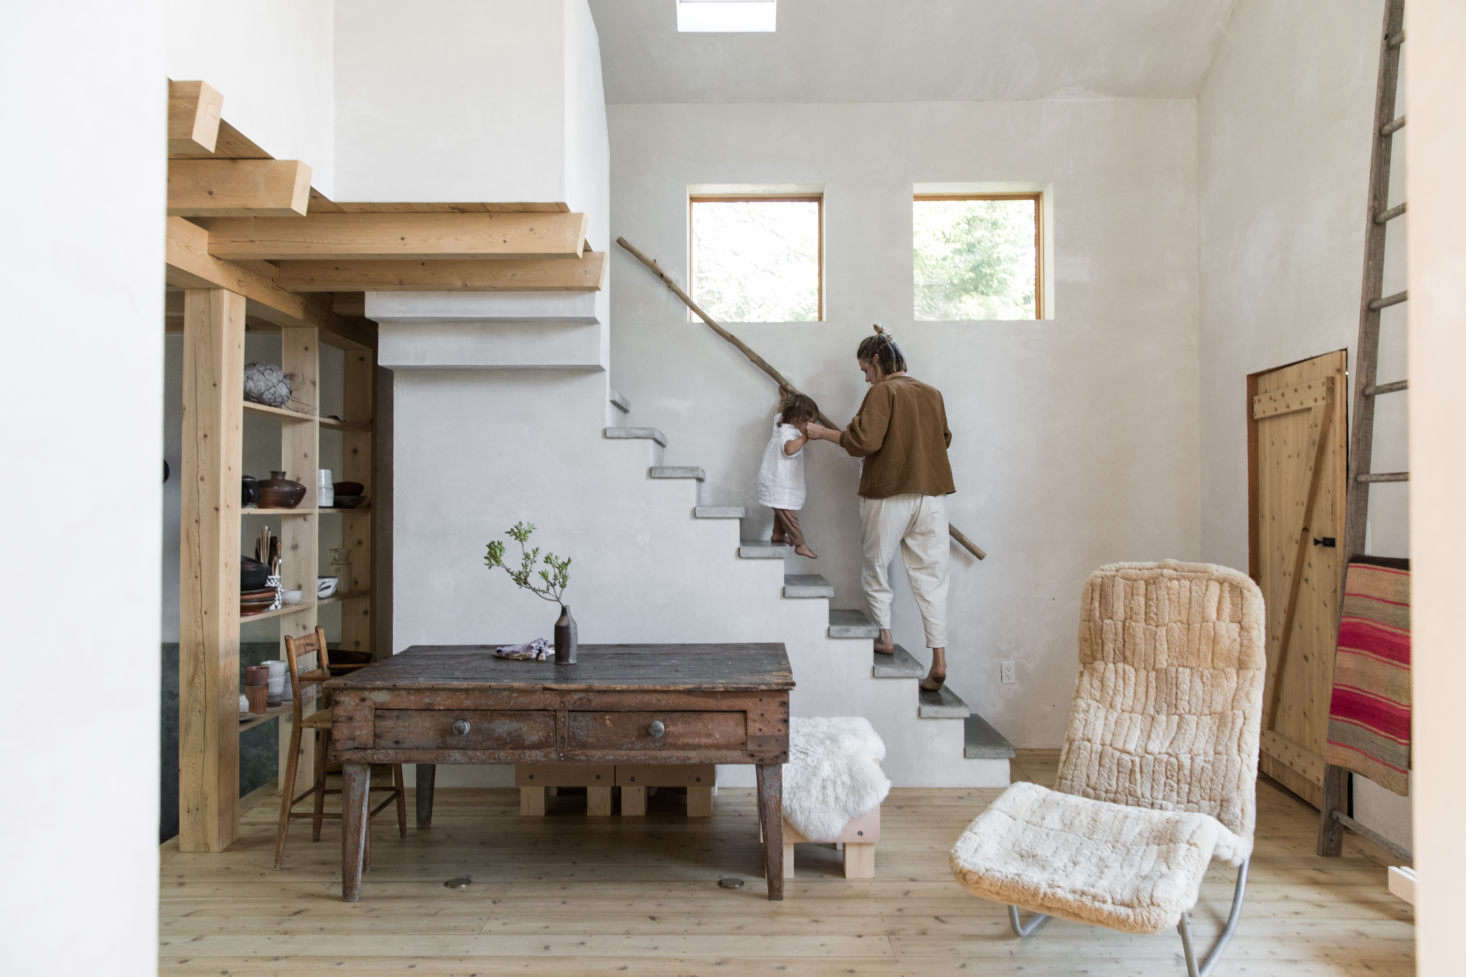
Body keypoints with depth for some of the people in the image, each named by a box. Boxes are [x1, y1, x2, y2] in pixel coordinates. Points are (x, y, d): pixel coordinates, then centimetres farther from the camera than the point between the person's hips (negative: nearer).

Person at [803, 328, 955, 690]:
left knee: (875, 567, 15)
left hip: (887, 494, -5)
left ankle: (885, 637, 21)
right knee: (930, 575, 4)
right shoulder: (932, 393, 11)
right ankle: (939, 660, 0)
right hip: (932, 493, 5)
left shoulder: (882, 392, -8)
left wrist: (824, 433, -5)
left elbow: (864, 440, -17)